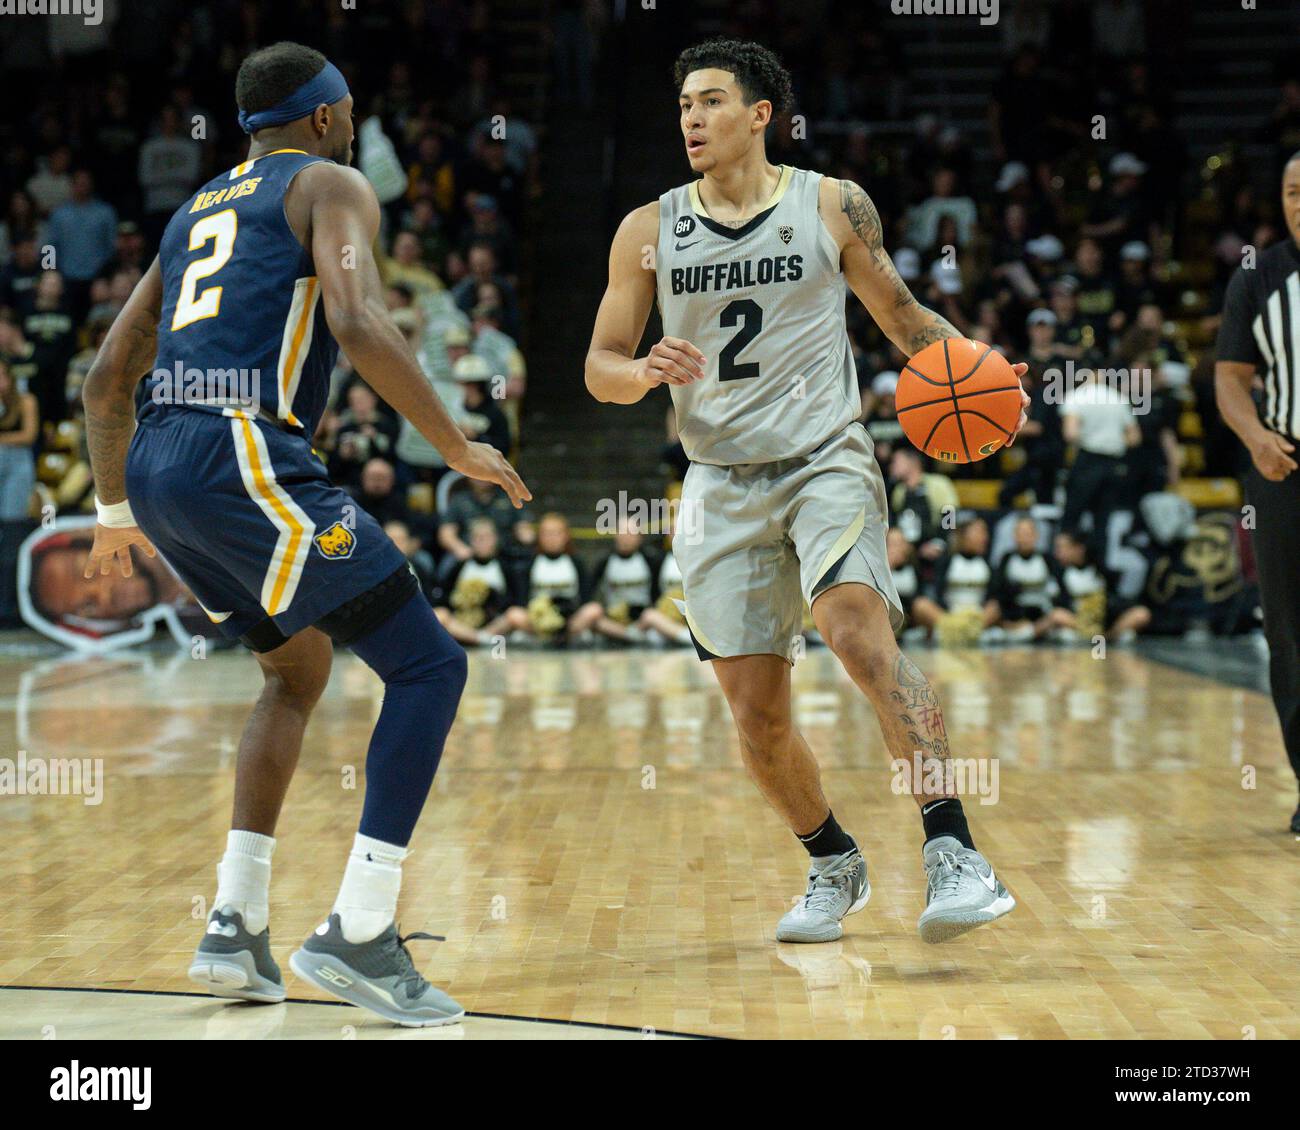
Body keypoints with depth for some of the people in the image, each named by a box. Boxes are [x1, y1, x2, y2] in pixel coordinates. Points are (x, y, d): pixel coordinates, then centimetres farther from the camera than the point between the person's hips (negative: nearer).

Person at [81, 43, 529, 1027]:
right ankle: (358, 934, -11)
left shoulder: (196, 212, 28)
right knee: (428, 662, -2)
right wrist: (460, 449, -4)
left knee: (301, 667, 26)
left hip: (155, 464, 8)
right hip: (239, 454, -8)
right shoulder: (331, 184, 7)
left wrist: (116, 512, 39)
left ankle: (236, 927, 20)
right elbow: (359, 325, -12)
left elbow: (107, 379, 29)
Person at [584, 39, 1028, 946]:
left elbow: (903, 317, 11)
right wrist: (647, 372, -17)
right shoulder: (649, 231, 5)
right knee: (756, 712, 2)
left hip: (827, 461, -3)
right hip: (723, 485, 3)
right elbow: (601, 367, 6)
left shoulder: (833, 206, 2)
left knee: (860, 630, -28)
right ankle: (835, 867, 27)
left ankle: (955, 855, -28)